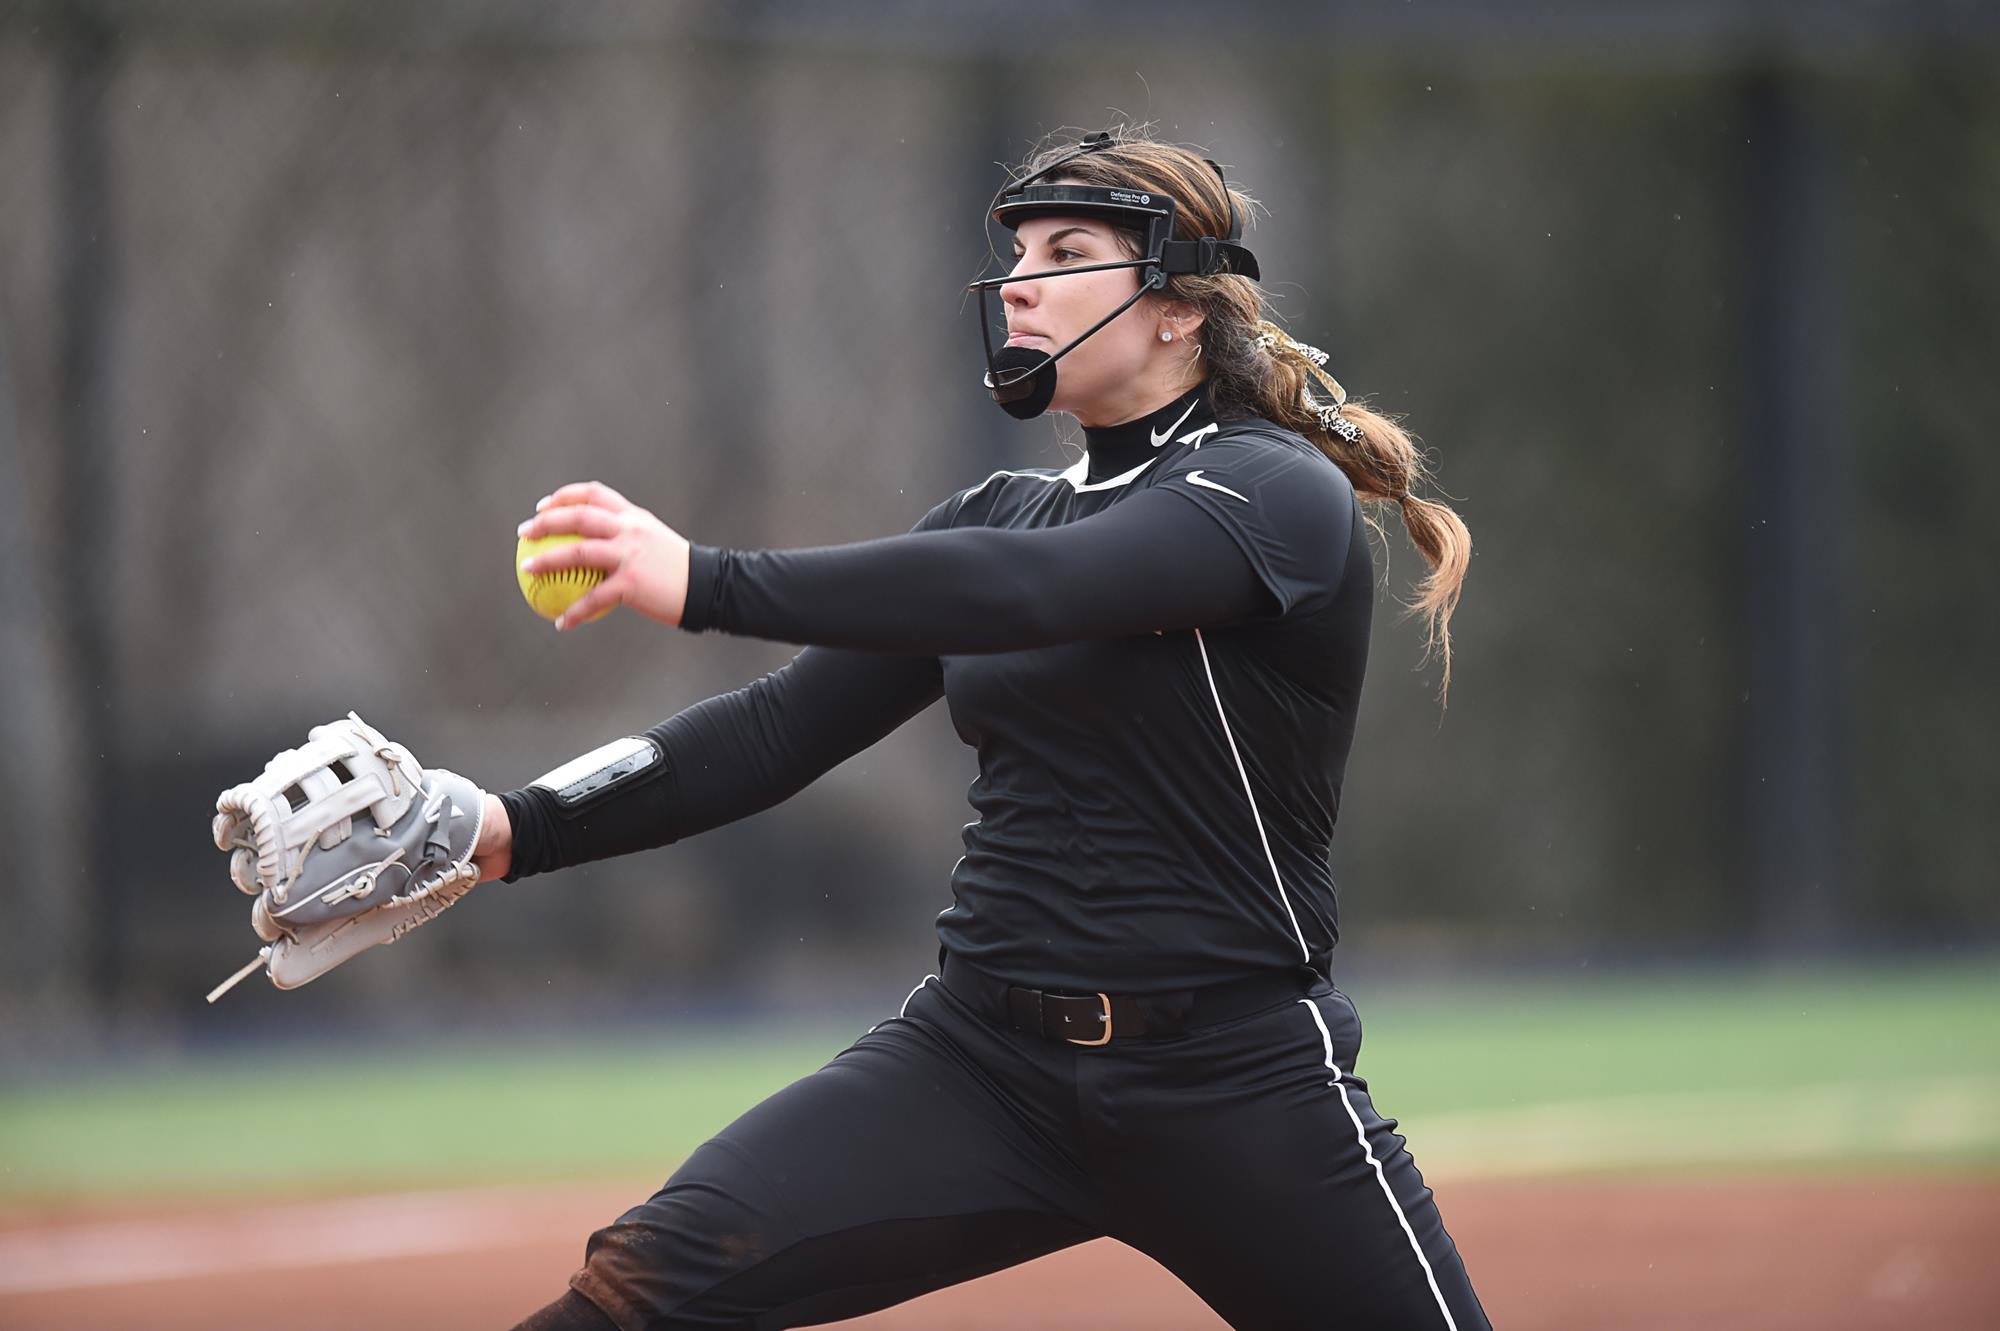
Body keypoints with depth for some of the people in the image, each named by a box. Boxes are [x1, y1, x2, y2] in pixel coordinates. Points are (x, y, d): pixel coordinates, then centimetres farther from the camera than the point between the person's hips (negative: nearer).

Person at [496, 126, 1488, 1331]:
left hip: (1238, 1084, -4)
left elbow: (1034, 592, -26)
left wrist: (708, 582, -33)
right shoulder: (998, 516, 13)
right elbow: (780, 728, 6)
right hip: (982, 1060, 4)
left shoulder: (1281, 493, -8)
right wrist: (512, 832, -8)